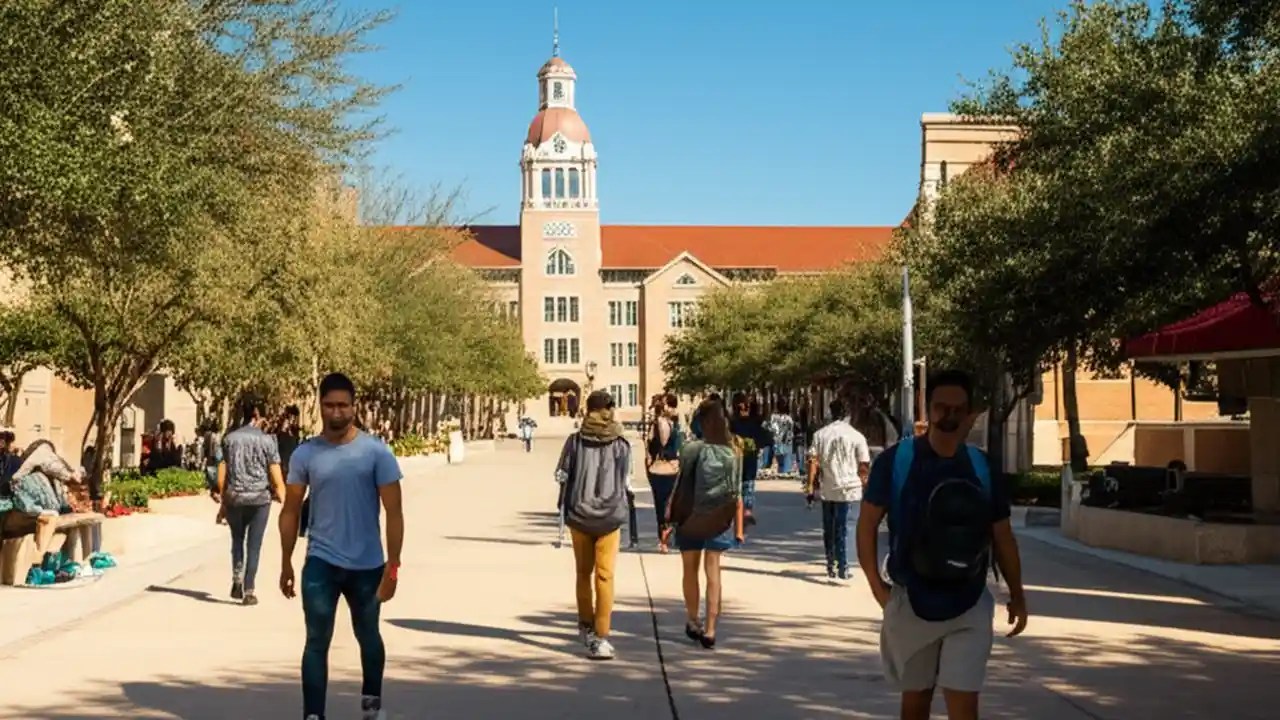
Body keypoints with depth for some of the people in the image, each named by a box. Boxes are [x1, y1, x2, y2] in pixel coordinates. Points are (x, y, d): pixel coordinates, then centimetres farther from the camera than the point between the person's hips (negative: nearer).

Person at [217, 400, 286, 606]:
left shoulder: (229, 438, 5)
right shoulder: (267, 440, -2)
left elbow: (222, 474, 5)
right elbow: (276, 477, -5)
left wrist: (223, 502, 12)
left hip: (234, 497, 2)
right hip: (260, 498, -2)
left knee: (237, 540, 21)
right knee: (254, 545, 5)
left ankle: (237, 579, 4)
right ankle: (248, 591, 4)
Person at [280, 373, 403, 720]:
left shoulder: (376, 452, -9)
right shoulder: (305, 454, -3)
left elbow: (394, 512, -10)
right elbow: (291, 511, 5)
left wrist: (392, 568, -14)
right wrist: (286, 564, 6)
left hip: (367, 565, 0)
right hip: (321, 562, 0)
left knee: (368, 636, 19)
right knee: (317, 641, -4)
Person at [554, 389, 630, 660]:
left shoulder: (575, 441, -4)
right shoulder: (621, 445, -4)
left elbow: (561, 475, -1)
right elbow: (626, 482, 1)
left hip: (579, 514, 1)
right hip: (610, 516, -1)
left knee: (583, 572, 18)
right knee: (604, 575, -1)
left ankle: (586, 625, 31)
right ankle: (600, 637, -7)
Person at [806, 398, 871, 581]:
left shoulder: (820, 434, 3)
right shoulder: (857, 436, -3)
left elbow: (813, 462, -3)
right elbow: (864, 466, -4)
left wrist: (811, 486, 0)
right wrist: (862, 481, 12)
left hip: (826, 489, 2)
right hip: (848, 489, -2)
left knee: (829, 529, 14)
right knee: (842, 529, 3)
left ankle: (831, 566, 21)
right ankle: (843, 569, 3)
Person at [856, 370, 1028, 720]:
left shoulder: (983, 467, -1)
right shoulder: (895, 460, -10)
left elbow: (1002, 536, 9)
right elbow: (868, 523, -4)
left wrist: (1016, 595, 11)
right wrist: (876, 585, -10)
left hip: (969, 607, 1)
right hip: (911, 602, -1)